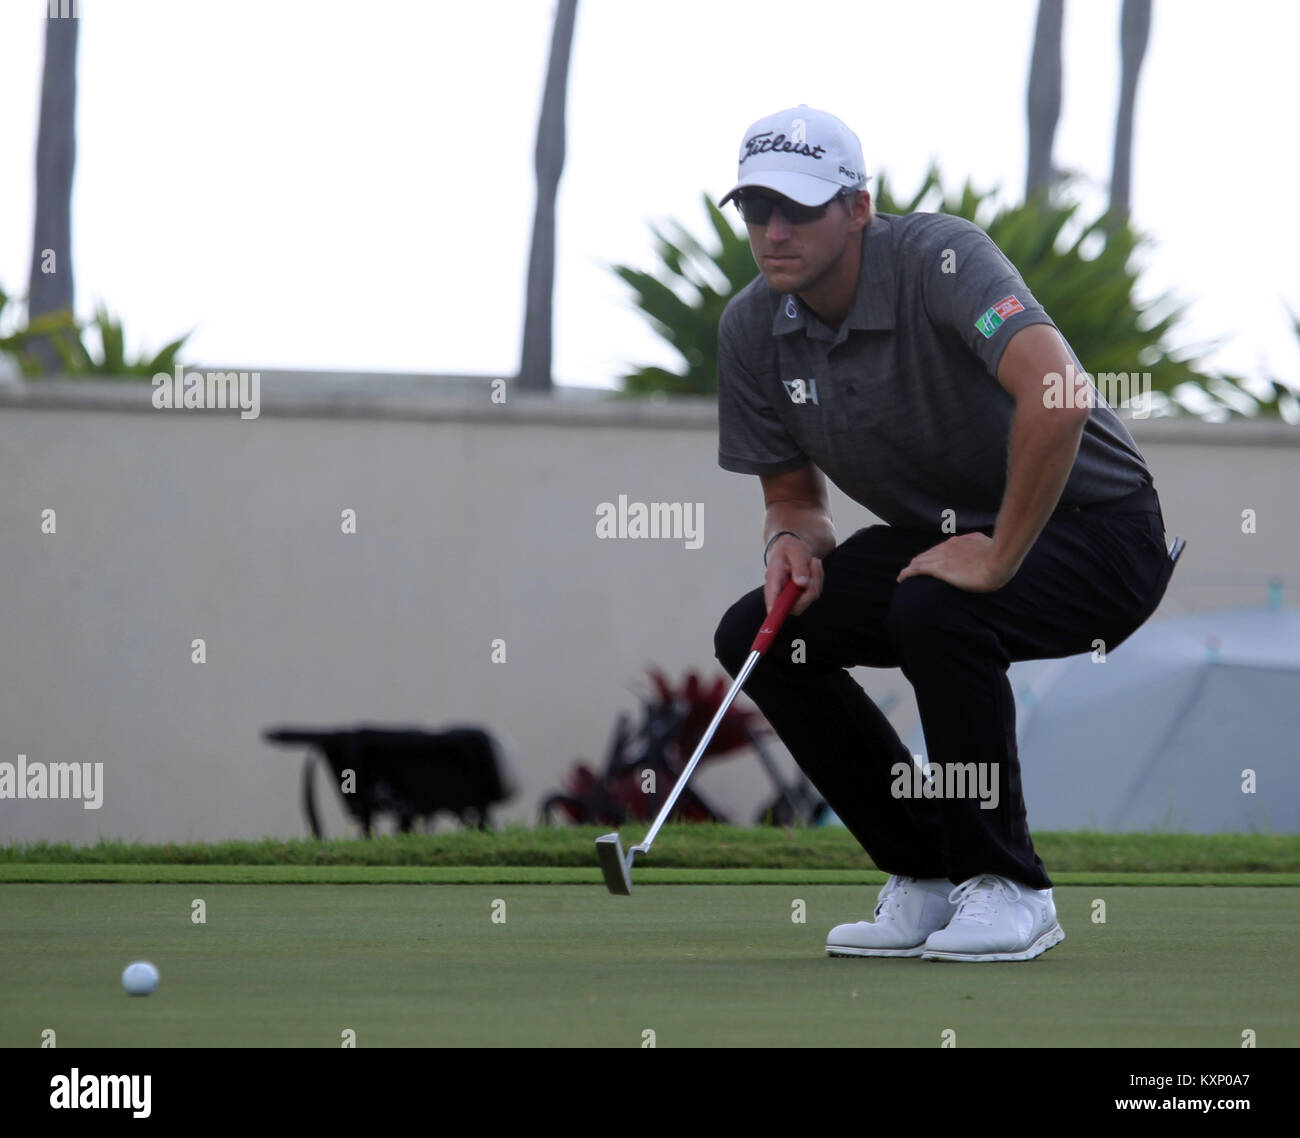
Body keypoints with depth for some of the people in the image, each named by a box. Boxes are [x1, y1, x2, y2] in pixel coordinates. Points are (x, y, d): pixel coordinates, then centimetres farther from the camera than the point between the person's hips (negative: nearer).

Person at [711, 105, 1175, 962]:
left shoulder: (939, 259, -27)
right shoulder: (752, 329, -4)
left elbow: (1057, 393, -43)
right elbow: (794, 493, 9)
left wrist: (999, 562, -36)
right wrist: (793, 540, -16)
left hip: (1095, 527, -8)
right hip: (944, 535, 8)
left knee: (935, 613, -35)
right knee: (756, 633, -8)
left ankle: (1007, 886, -14)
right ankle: (927, 877, 4)